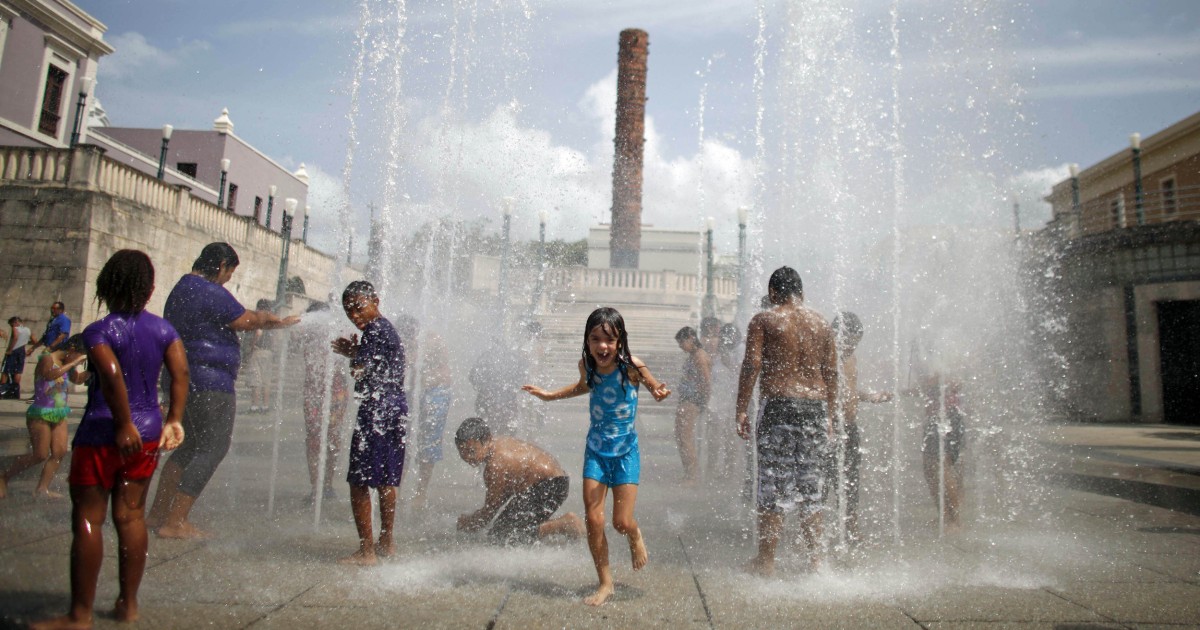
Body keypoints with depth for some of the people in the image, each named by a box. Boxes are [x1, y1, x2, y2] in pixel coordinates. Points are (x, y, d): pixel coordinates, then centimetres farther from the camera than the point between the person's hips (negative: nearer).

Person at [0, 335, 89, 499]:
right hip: (41, 414, -8)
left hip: (59, 414, 8)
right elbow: (50, 374, -37)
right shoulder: (47, 359, -15)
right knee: (40, 455, -7)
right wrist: (74, 363, -36)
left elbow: (77, 379, 26)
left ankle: (42, 489, 8)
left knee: (60, 453, 1)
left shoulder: (65, 363, 9)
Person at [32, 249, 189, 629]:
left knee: (87, 519, 3)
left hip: (103, 434, -5)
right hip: (148, 433, 5)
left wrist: (124, 425, -21)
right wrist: (173, 421, -3)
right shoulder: (164, 329, 3)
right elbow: (181, 373, -6)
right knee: (131, 516, 12)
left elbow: (112, 376, -27)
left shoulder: (99, 332, -11)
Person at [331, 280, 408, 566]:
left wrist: (352, 353, 4)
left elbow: (360, 370, -15)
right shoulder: (389, 329, 18)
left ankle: (367, 550, 1)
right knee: (386, 482, 16)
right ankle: (386, 542, 26)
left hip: (376, 411, -10)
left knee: (359, 483, -3)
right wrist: (354, 352, 12)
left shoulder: (375, 330, -11)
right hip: (397, 410, 10)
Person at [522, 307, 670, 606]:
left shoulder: (632, 366, -19)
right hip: (596, 450, 3)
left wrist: (660, 393, -26)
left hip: (626, 452, -3)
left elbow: (655, 388, -3)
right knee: (592, 519, 0)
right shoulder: (586, 365, -6)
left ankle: (635, 537, 34)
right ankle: (605, 584, 18)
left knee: (621, 522, -5)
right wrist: (549, 395, 17)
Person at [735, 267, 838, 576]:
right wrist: (828, 414, 18)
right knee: (811, 484, 12)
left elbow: (752, 365, -9)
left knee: (773, 484, 2)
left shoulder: (763, 320, -1)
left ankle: (766, 559, 8)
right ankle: (815, 557, 19)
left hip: (778, 405, -4)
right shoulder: (822, 323, 13)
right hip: (816, 406, 4)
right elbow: (832, 373, 12)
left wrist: (741, 410, -6)